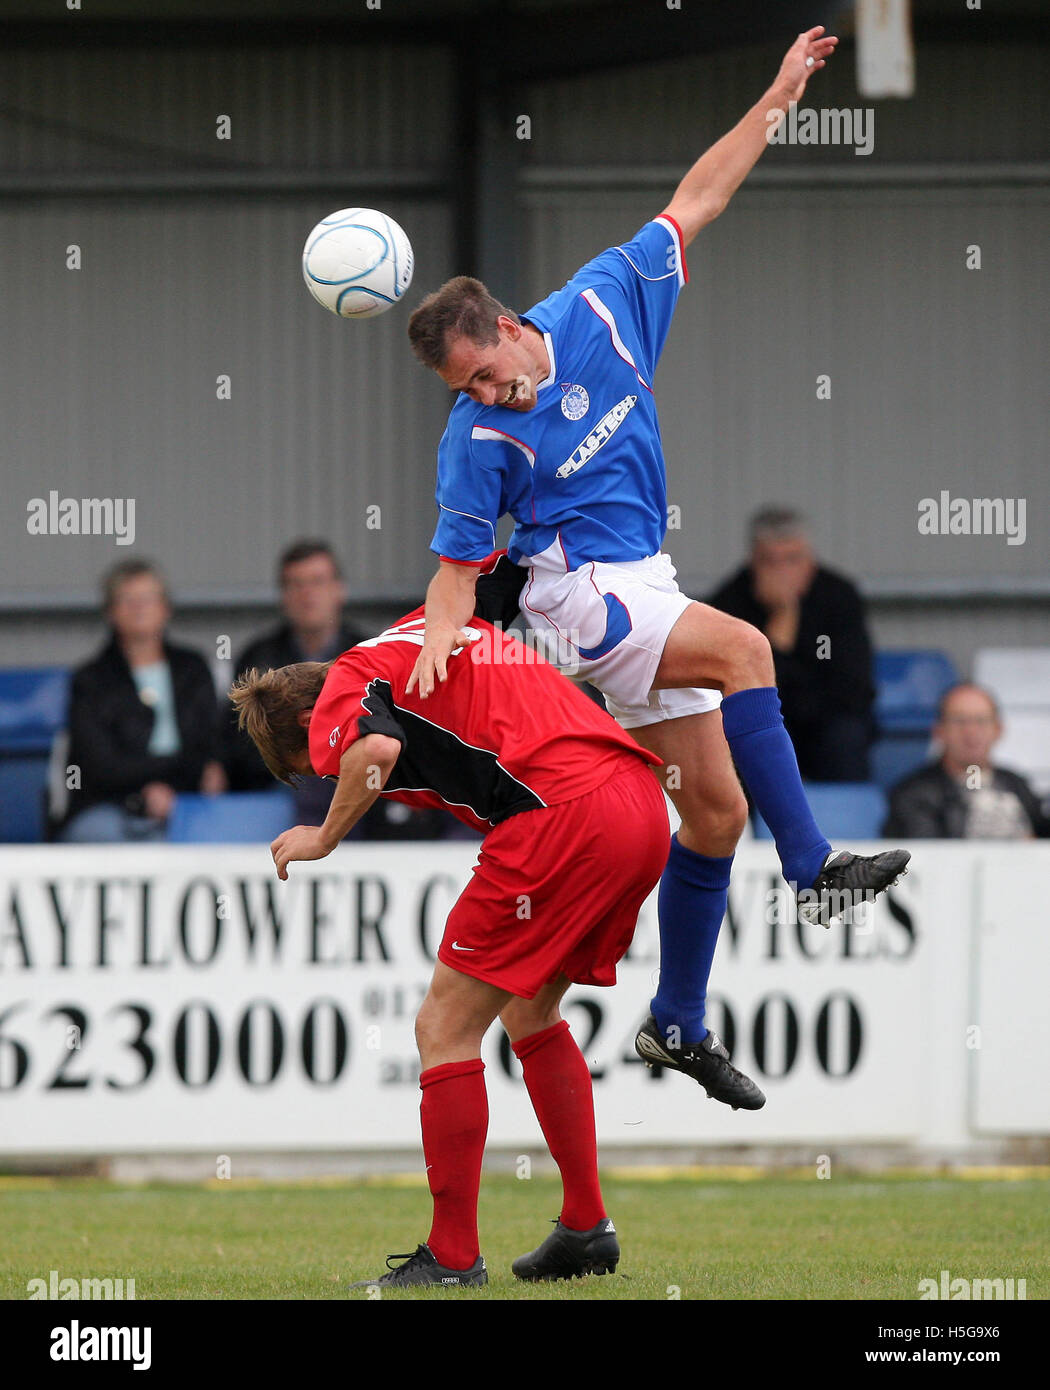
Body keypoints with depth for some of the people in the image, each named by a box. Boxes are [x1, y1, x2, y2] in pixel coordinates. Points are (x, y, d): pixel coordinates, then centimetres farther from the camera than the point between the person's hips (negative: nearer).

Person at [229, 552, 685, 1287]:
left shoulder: (346, 682, 3)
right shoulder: (439, 629, 28)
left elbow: (376, 748, -19)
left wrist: (325, 837, -5)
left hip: (563, 815, -9)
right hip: (642, 808, 9)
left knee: (446, 1028, 1)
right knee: (530, 1013, 25)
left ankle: (453, 1256, 1)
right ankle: (586, 1228, 26)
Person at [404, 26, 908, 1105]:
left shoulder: (600, 307, -2)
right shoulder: (477, 437, -12)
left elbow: (695, 200, 4)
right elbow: (458, 562, -6)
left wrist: (780, 95, 4)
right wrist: (440, 632, -25)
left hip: (641, 590, 6)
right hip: (575, 591, -6)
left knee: (717, 808, 4)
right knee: (744, 647, -31)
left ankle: (678, 1024, 15)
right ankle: (811, 870, -35)